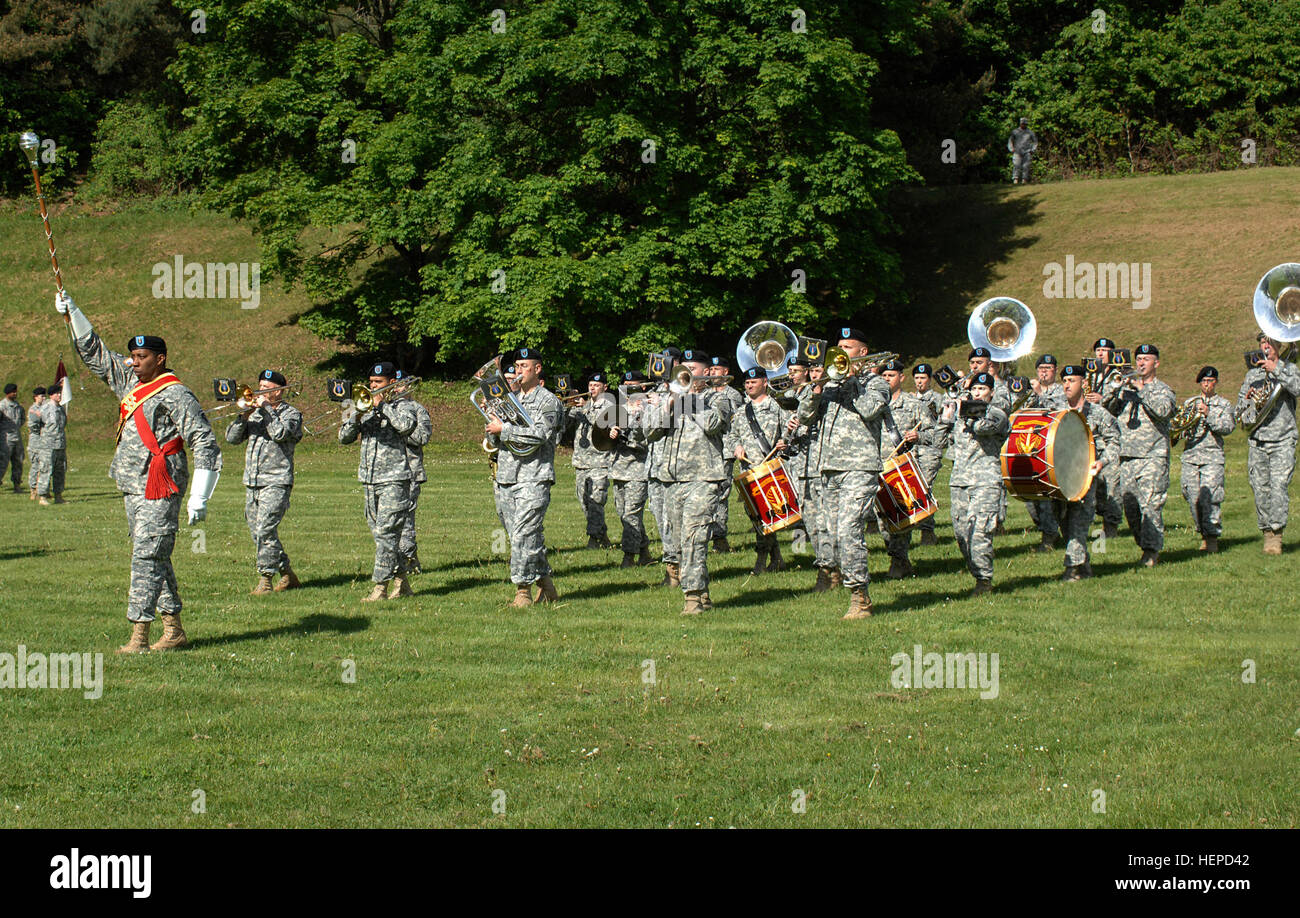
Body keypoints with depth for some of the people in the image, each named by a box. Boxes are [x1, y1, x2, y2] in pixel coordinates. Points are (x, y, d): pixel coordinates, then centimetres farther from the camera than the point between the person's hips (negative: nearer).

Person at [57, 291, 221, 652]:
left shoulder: (175, 395, -12)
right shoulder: (130, 381, 13)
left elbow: (206, 446, -15)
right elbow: (95, 354, 24)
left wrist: (198, 499, -20)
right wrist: (71, 314, 14)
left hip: (160, 490, -9)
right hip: (133, 488, 9)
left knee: (147, 558, -11)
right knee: (154, 558, 12)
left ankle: (139, 636, -11)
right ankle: (173, 631, 18)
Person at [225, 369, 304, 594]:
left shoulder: (291, 413, 2)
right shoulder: (255, 412, 19)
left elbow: (280, 433, -18)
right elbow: (232, 437, 12)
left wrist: (265, 408, -10)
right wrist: (244, 416, -4)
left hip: (276, 482, -7)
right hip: (252, 482, 7)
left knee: (265, 529, -16)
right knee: (257, 532, 8)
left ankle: (265, 579, -11)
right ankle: (287, 574, 19)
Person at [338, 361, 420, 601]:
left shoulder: (401, 404, 1)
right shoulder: (365, 406, 16)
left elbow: (407, 425, -21)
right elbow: (344, 437, 11)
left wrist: (382, 405, -13)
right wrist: (356, 416, -7)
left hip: (394, 480, -7)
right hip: (370, 480, 7)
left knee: (385, 533, -12)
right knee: (380, 534, 9)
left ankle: (380, 587, -13)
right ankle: (401, 583, 18)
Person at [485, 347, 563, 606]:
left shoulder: (547, 400, -2)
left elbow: (540, 434, -17)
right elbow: (494, 440, 20)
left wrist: (505, 429, -13)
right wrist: (491, 424, 0)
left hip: (534, 478, -7)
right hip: (507, 478, 7)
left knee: (524, 534, -14)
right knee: (527, 535, 8)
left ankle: (523, 590, -12)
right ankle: (546, 586, 16)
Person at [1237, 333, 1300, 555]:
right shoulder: (1252, 374, 16)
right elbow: (1240, 407, 18)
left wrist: (1277, 370, -16)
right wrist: (1248, 399, -4)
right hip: (1257, 442, 4)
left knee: (1278, 487, -14)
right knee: (1260, 490, 2)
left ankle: (1276, 534, -13)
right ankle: (1267, 531, 12)